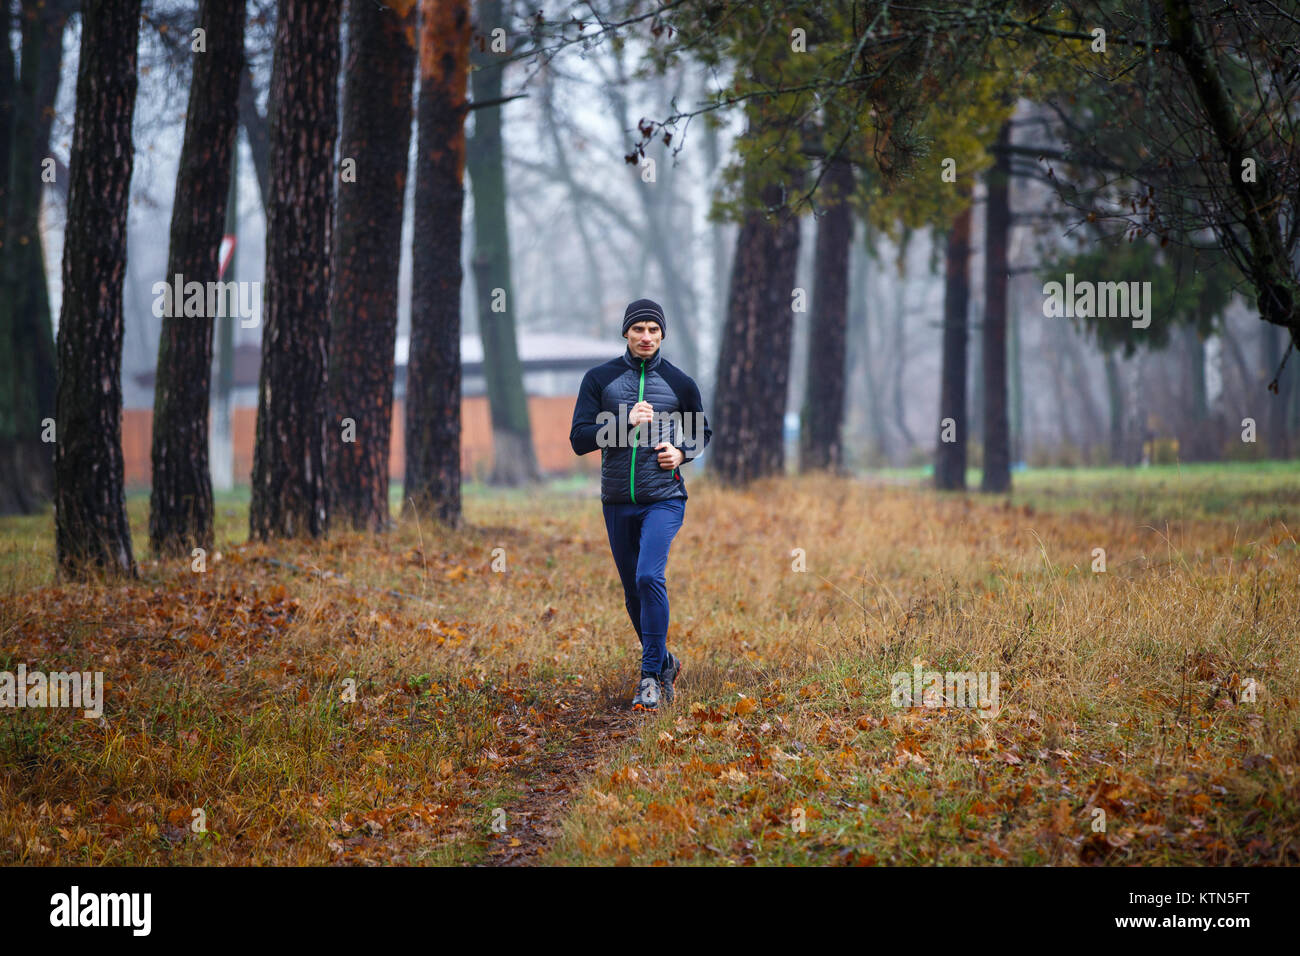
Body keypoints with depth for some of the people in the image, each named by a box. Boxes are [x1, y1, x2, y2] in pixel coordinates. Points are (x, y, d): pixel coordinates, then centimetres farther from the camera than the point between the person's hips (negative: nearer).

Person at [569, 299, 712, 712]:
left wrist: (681, 452, -4)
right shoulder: (600, 379, 1)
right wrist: (625, 422, -18)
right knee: (633, 591, 11)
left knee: (649, 576, -22)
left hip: (664, 498, -3)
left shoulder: (680, 383, 2)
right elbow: (579, 439, -4)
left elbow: (702, 431, 17)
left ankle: (651, 676, -17)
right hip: (617, 501, 3)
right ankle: (665, 662, 31)